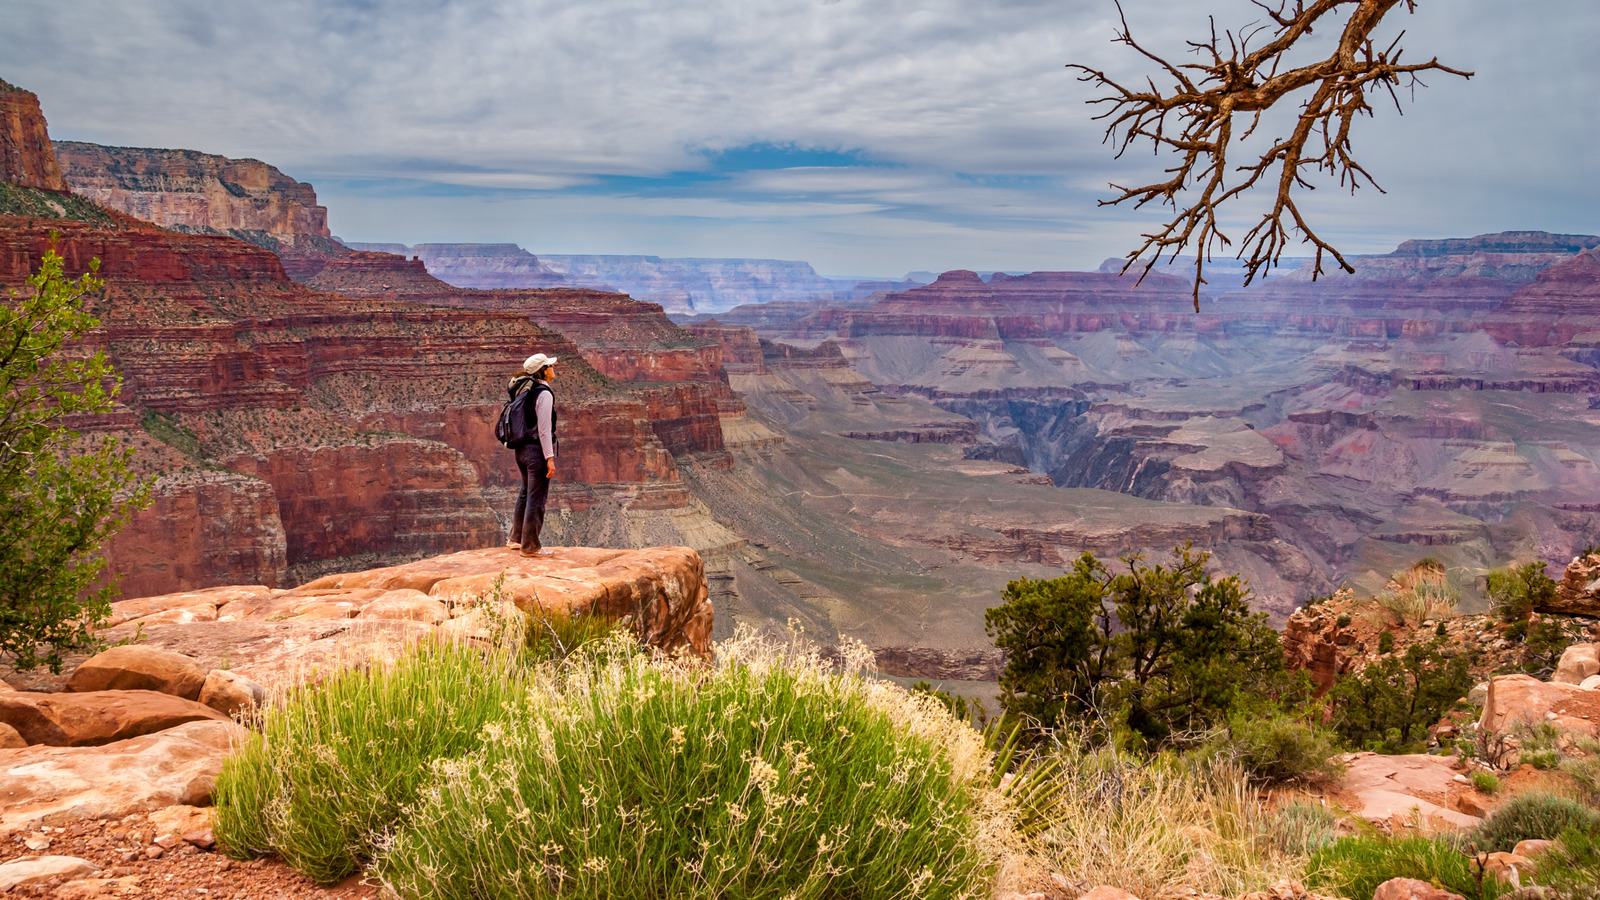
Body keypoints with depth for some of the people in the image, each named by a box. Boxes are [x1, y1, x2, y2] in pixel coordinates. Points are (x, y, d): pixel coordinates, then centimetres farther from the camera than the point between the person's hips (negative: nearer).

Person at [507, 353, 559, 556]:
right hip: (537, 449, -9)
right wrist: (550, 458, -18)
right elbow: (544, 429, -19)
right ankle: (530, 546, 4)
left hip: (521, 448, 9)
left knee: (526, 493, 23)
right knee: (537, 498, -1)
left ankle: (516, 538, 31)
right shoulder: (544, 394, -16)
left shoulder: (524, 390, 8)